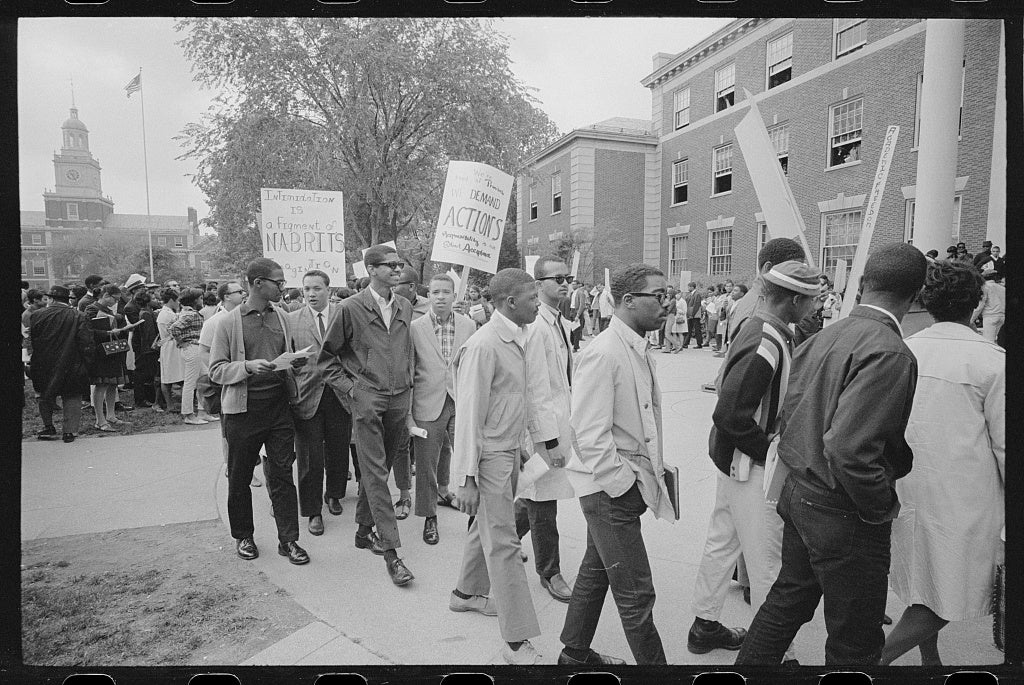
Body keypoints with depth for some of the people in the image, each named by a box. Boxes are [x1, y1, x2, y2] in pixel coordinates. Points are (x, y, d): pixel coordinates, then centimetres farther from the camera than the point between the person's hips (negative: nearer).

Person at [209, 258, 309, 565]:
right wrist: (248, 366, -23)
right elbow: (216, 370, -7)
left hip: (279, 405, 3)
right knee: (240, 478, 11)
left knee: (282, 475, 5)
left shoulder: (281, 317, 7)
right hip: (243, 410, -3)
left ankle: (288, 540, 14)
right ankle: (243, 536, 29)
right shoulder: (228, 322, -5)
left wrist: (295, 364, -5)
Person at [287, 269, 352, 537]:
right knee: (310, 457, 3)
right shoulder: (291, 320, 3)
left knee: (338, 450, 13)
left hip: (339, 392, 1)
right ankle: (313, 511, 17)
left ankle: (333, 495, 37)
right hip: (307, 395, -1)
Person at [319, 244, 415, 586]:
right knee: (375, 472, -5)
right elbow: (328, 355, 4)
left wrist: (408, 384, 13)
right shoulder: (352, 308, -4)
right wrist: (348, 386, -4)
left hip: (400, 397, 5)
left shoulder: (405, 307, 10)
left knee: (380, 467, 13)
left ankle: (364, 530, 30)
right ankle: (390, 550, -3)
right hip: (367, 399, -5)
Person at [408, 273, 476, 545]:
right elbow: (407, 372, 1)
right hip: (428, 405, -1)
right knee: (427, 463, 6)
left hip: (461, 403, 2)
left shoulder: (469, 326, 2)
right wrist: (407, 413, -1)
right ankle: (430, 517, 23)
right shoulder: (415, 328, -3)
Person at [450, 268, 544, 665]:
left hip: (510, 452, 8)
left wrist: (524, 444, 17)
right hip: (489, 456, -8)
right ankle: (516, 641, 10)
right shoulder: (484, 345, -21)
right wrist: (467, 478, -19)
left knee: (487, 526, 22)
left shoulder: (517, 340, 5)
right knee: (503, 544, -1)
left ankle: (466, 593, 44)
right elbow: (469, 415, -21)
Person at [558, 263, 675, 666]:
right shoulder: (603, 353, -21)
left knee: (596, 572, 23)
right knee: (636, 592, 1)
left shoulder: (640, 349, 9)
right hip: (610, 487, -10)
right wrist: (623, 483, -18)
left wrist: (653, 468, 10)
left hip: (629, 483, 10)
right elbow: (590, 434, -24)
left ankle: (574, 653, 40)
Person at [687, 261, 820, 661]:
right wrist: (769, 449, -18)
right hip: (752, 466, -10)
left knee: (722, 542, 20)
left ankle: (704, 627, 36)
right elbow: (730, 414, -30)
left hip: (733, 459, 10)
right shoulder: (767, 344, -25)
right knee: (768, 563, 4)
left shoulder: (759, 330, 6)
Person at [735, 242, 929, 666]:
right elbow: (849, 449, -30)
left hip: (799, 494, 8)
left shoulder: (823, 337, 2)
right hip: (843, 515, -8)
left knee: (788, 600, 25)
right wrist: (882, 508, -14)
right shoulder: (890, 353, -22)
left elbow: (788, 413, 7)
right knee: (854, 642, 12)